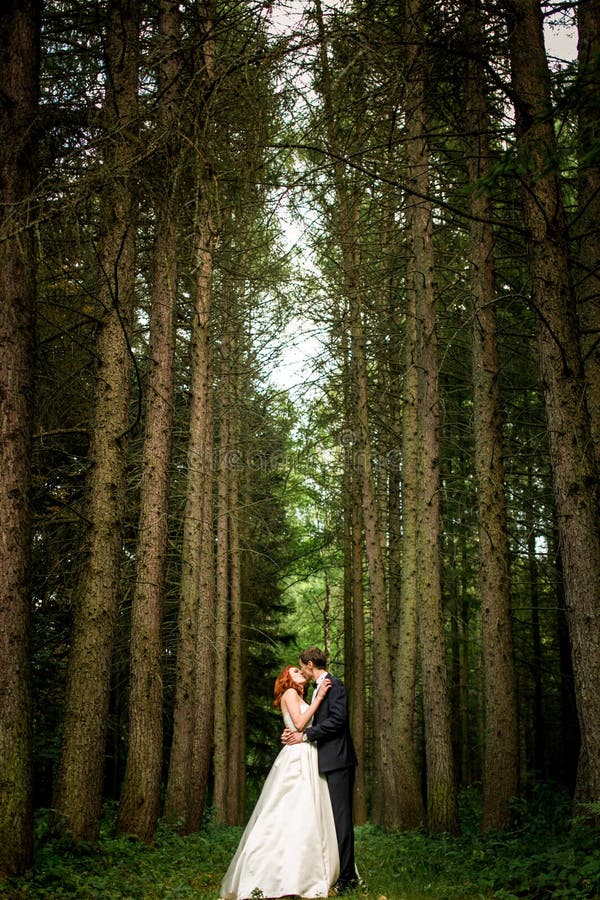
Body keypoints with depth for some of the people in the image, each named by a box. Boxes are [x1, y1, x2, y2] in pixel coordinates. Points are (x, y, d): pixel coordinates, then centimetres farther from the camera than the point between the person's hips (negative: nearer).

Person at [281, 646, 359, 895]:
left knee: (341, 817, -7)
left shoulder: (334, 685, -10)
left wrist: (305, 735, -15)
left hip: (338, 760, -10)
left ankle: (346, 878, -4)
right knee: (336, 817, 12)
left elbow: (338, 719, -20)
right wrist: (297, 732, 2)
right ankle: (348, 874, 19)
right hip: (328, 762, 10)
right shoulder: (319, 688, 19)